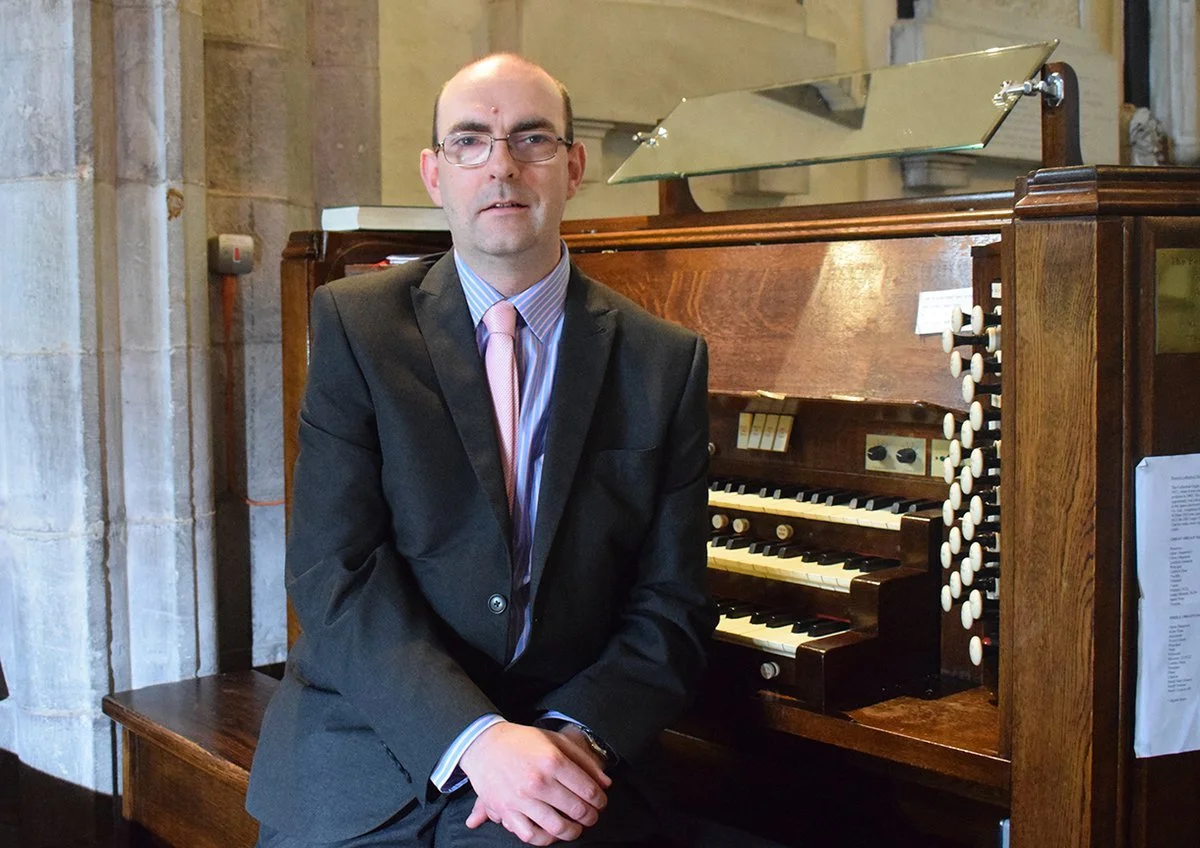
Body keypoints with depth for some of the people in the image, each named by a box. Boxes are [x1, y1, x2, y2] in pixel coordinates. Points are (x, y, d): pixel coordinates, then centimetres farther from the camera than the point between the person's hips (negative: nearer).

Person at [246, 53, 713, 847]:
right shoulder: (355, 322, 0)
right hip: (368, 737, 1)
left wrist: (576, 736, -14)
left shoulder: (666, 361, 3)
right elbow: (334, 570, -9)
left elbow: (671, 603, 3)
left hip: (565, 750, 0)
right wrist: (475, 740, -20)